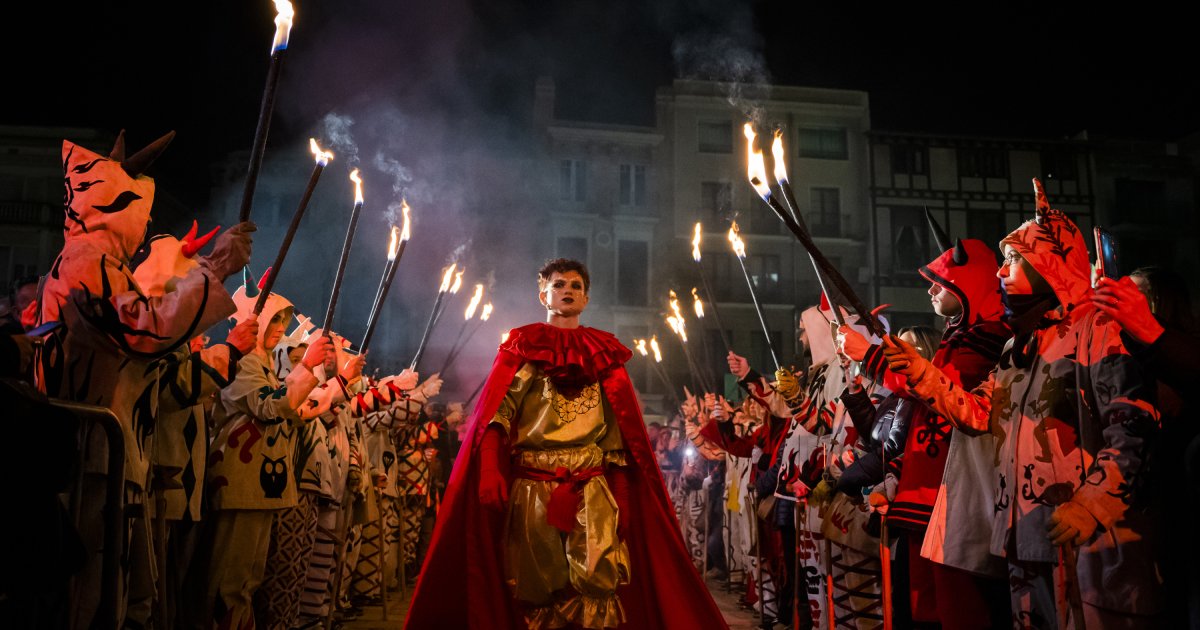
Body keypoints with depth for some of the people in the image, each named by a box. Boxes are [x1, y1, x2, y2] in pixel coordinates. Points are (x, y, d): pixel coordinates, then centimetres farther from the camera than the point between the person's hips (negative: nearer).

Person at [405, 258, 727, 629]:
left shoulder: (604, 351, 14)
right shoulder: (523, 345, 9)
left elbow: (624, 428, 7)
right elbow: (495, 415, -3)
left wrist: (622, 494, -2)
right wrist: (490, 475, -17)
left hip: (593, 491, 1)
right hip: (533, 489, -1)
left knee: (596, 585, -5)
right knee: (537, 589, 5)